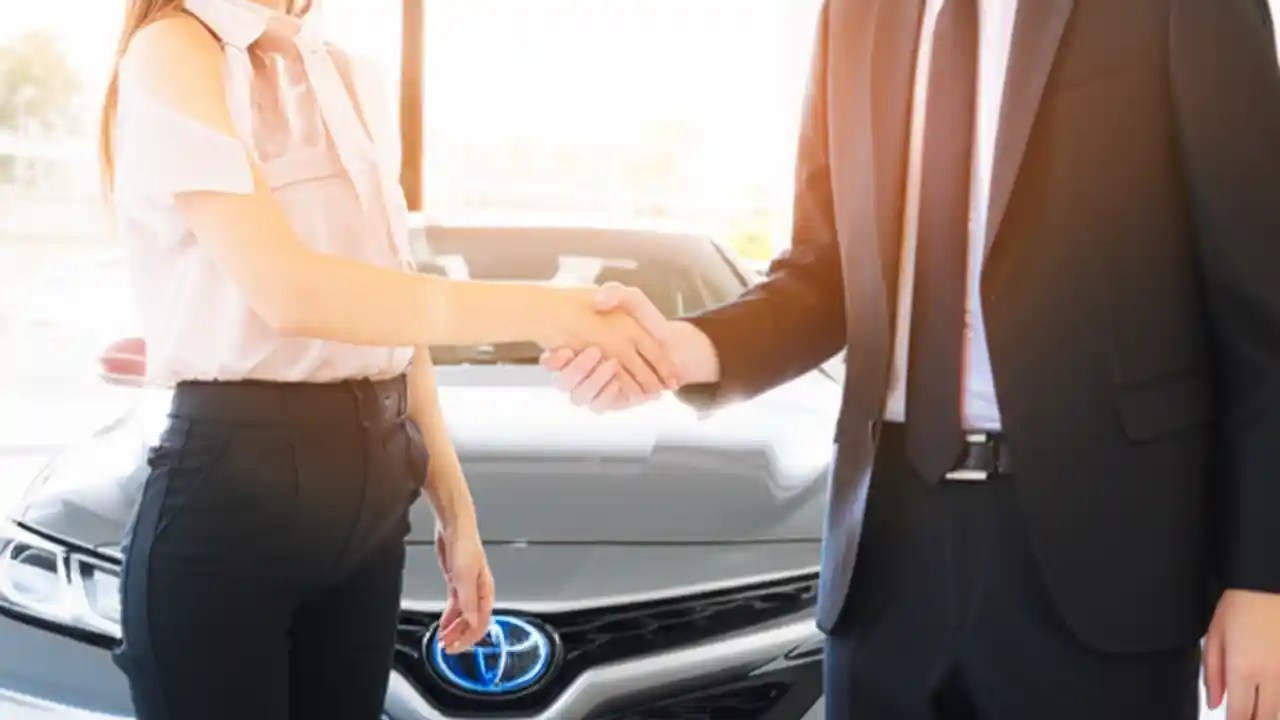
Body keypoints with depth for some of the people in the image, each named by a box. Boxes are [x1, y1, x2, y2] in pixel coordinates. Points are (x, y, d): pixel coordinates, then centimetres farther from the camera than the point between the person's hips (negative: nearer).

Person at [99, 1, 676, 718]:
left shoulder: (350, 83, 12)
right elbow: (287, 292, -21)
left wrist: (453, 505, 13)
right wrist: (545, 311, -21)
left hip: (371, 485, 7)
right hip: (232, 488, -6)